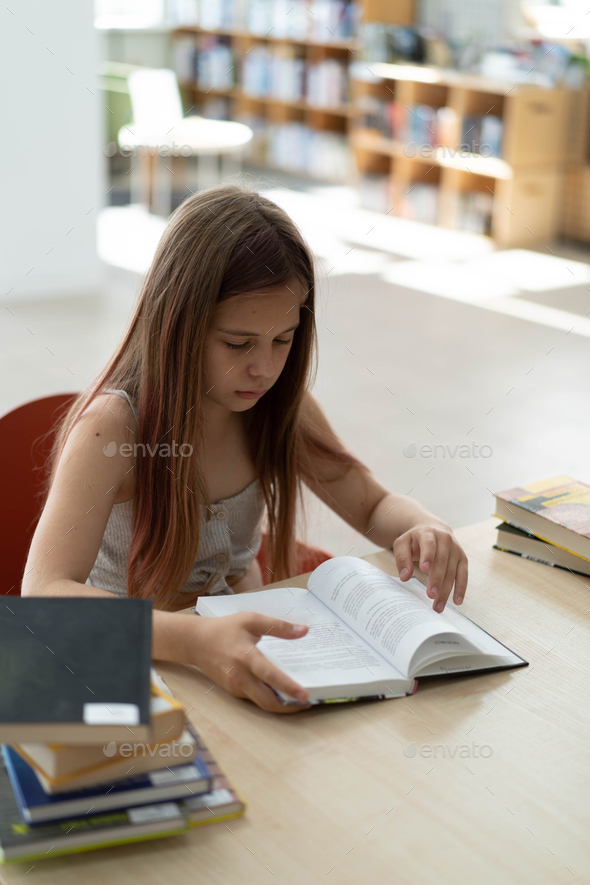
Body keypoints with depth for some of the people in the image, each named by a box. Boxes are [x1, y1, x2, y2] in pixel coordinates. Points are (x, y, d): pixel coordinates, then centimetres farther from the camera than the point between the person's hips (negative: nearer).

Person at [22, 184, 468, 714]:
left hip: (244, 645, 3)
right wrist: (196, 640, -51)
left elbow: (375, 506, 7)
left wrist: (424, 528, -18)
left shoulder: (280, 406, -5)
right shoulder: (111, 425, -22)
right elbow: (44, 593, -33)